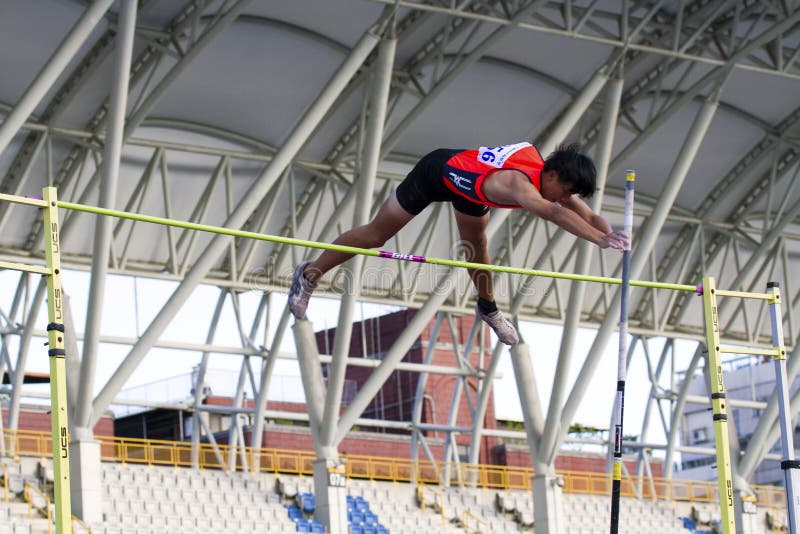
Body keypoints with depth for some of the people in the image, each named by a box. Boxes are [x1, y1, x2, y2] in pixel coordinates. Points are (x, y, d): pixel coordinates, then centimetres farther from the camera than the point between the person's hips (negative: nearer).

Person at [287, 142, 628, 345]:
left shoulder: (553, 178, -19)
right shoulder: (518, 183, -44)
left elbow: (584, 213, -15)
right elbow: (555, 213, -61)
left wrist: (609, 235, -33)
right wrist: (600, 239, -69)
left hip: (468, 182, 7)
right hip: (437, 171, -7)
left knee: (476, 249, 19)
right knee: (375, 235, 5)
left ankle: (488, 308, 44)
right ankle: (310, 275, 21)